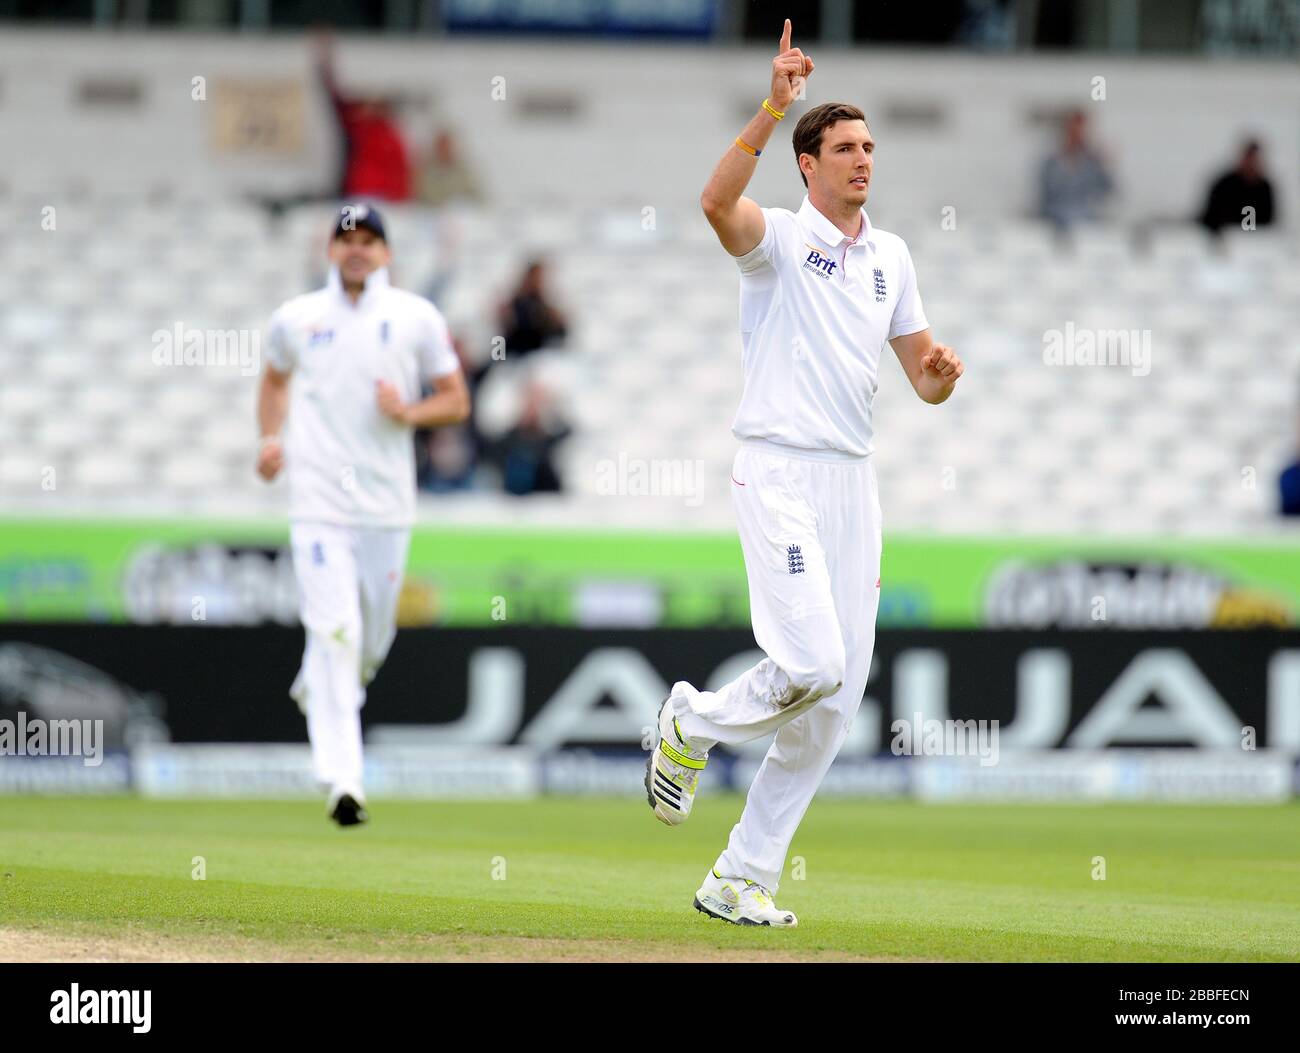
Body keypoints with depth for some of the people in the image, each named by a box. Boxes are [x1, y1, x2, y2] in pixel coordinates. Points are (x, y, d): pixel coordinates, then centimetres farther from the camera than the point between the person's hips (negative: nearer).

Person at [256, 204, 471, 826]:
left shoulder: (417, 319, 5)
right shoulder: (296, 319, 7)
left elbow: (456, 401, 9)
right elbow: (275, 378, 26)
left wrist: (409, 413, -11)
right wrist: (271, 438, 8)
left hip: (387, 504, 2)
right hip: (318, 502, -2)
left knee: (373, 638, 10)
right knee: (334, 631, -15)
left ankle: (315, 689, 45)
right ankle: (342, 780, -20)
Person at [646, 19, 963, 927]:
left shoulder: (890, 256, 16)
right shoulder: (778, 237, -4)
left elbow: (923, 376, 18)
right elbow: (718, 202, -27)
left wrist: (941, 373, -6)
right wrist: (773, 110, -36)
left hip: (854, 479, 7)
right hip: (780, 474, -7)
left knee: (836, 700, 3)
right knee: (810, 664, -21)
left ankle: (742, 878, 11)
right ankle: (693, 726, 11)